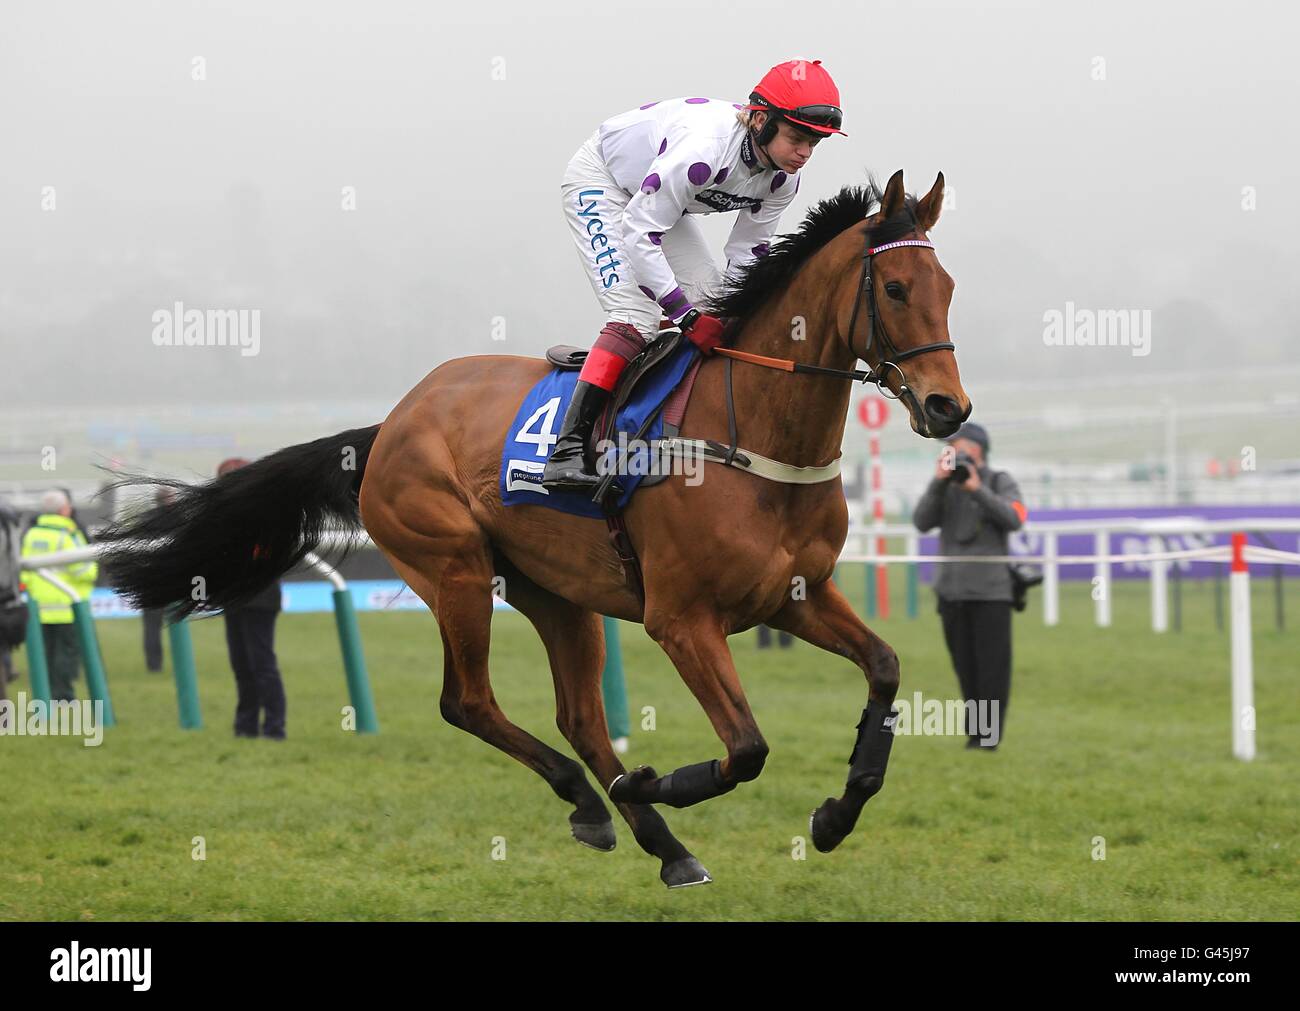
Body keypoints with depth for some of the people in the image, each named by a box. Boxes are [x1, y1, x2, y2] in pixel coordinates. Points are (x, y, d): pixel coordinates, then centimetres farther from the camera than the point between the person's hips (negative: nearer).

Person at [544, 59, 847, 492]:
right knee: (636, 315, -22)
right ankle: (567, 451, -28)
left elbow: (746, 253, -3)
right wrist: (686, 314, -34)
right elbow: (638, 233, -35)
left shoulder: (782, 179, -16)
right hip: (599, 181, -8)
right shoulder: (705, 148, -40)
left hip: (657, 196, 8)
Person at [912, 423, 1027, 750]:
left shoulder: (1000, 482, 3)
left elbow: (1014, 519, -12)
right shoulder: (945, 486, 12)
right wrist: (937, 483, -10)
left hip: (991, 591, -3)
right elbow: (922, 522, 0)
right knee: (965, 669, 4)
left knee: (992, 668, -7)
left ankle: (987, 736, -5)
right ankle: (974, 733, 10)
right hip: (952, 591, 3)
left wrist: (977, 490, -18)